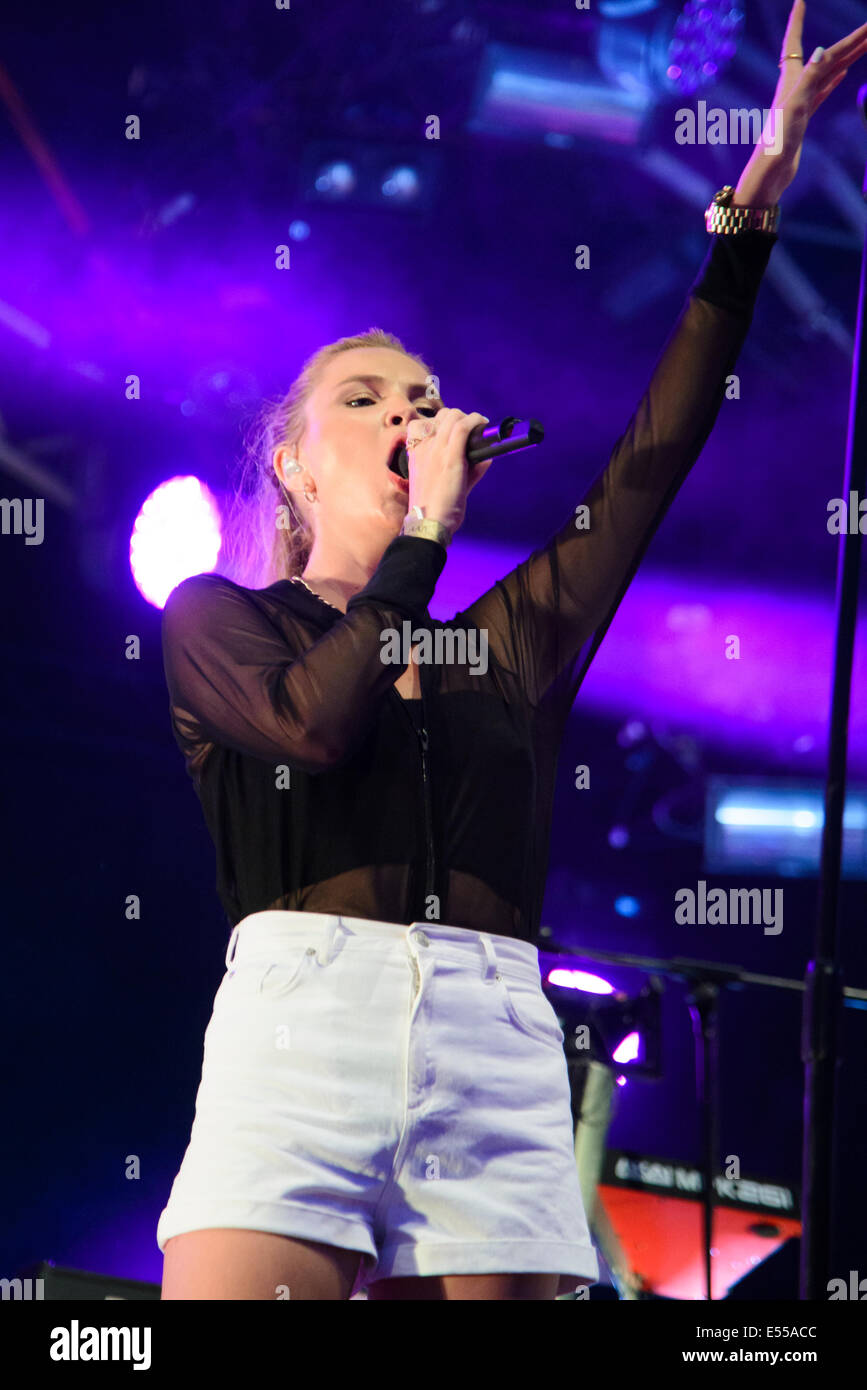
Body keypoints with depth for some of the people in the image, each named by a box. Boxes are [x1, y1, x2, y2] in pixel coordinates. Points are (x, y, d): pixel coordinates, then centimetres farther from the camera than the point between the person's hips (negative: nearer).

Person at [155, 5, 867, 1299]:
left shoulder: (509, 643, 23)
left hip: (496, 1058, 3)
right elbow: (317, 723, -6)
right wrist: (426, 530, 4)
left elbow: (654, 457, 17)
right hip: (298, 1024, -3)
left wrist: (751, 206, 13)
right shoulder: (218, 620, 15)